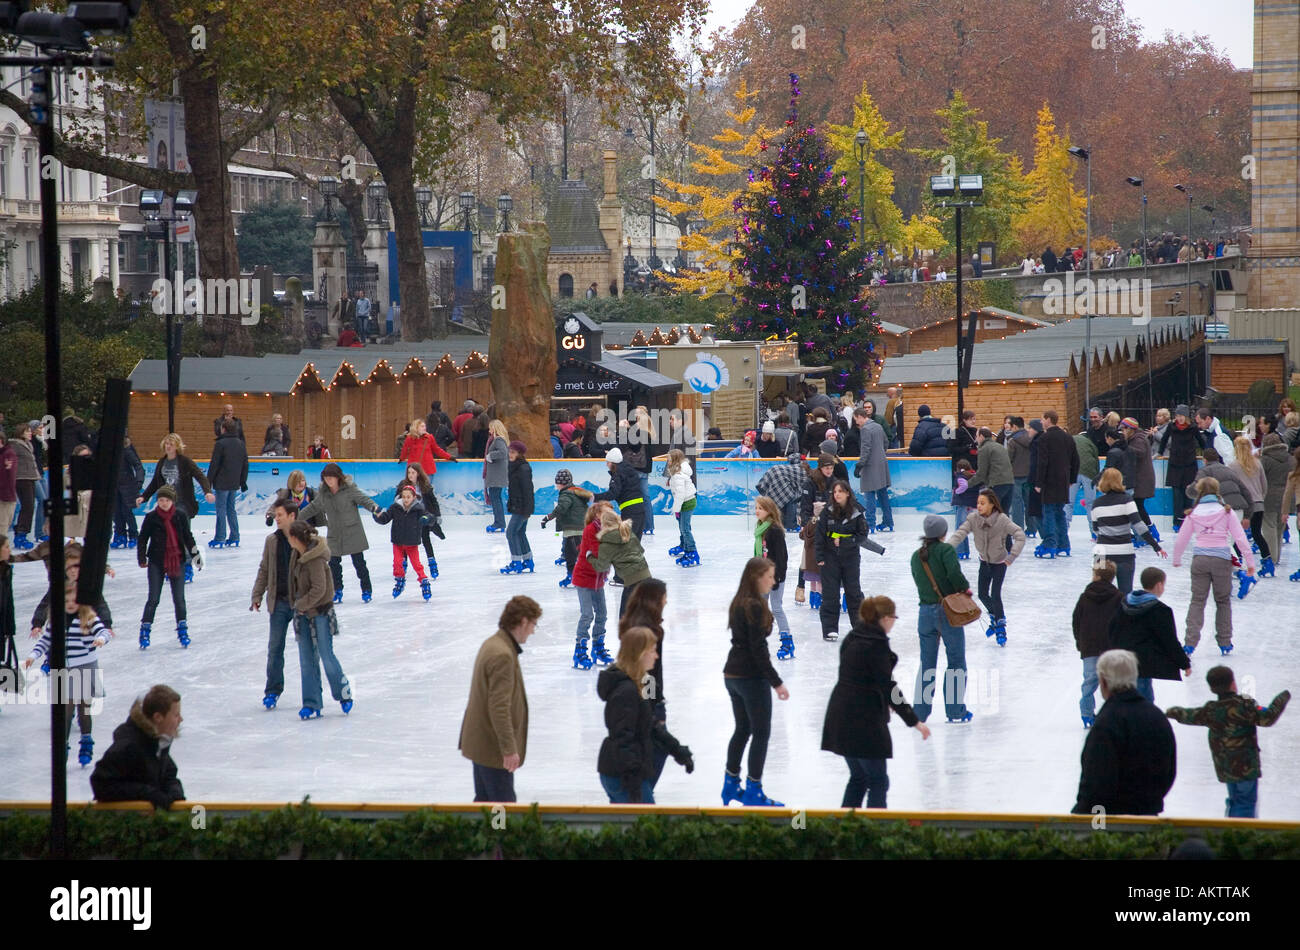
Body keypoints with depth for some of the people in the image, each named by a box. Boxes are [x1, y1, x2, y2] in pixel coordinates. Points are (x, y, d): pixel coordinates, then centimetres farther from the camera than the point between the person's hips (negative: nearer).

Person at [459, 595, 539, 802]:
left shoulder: (491, 644, 10)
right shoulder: (502, 655, -23)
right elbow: (499, 707, -25)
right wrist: (509, 749, -23)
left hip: (479, 744, 10)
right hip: (494, 748, -10)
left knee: (484, 800, 17)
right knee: (504, 802, -4)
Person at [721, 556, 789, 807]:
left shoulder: (738, 604, 8)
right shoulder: (755, 607, -19)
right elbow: (758, 649, -20)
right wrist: (776, 682, -16)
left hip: (732, 674, 9)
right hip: (752, 677, -9)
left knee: (742, 730, 20)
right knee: (761, 732, 1)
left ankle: (731, 785, 28)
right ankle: (753, 791, 5)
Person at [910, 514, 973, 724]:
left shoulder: (916, 556, 8)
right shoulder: (946, 550, -10)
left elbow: (918, 581, 9)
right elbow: (954, 573, -23)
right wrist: (965, 588, -5)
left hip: (925, 612, 5)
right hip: (948, 612, -5)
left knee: (927, 663, 13)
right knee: (956, 661, 7)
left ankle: (920, 711, 12)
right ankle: (956, 711, 9)